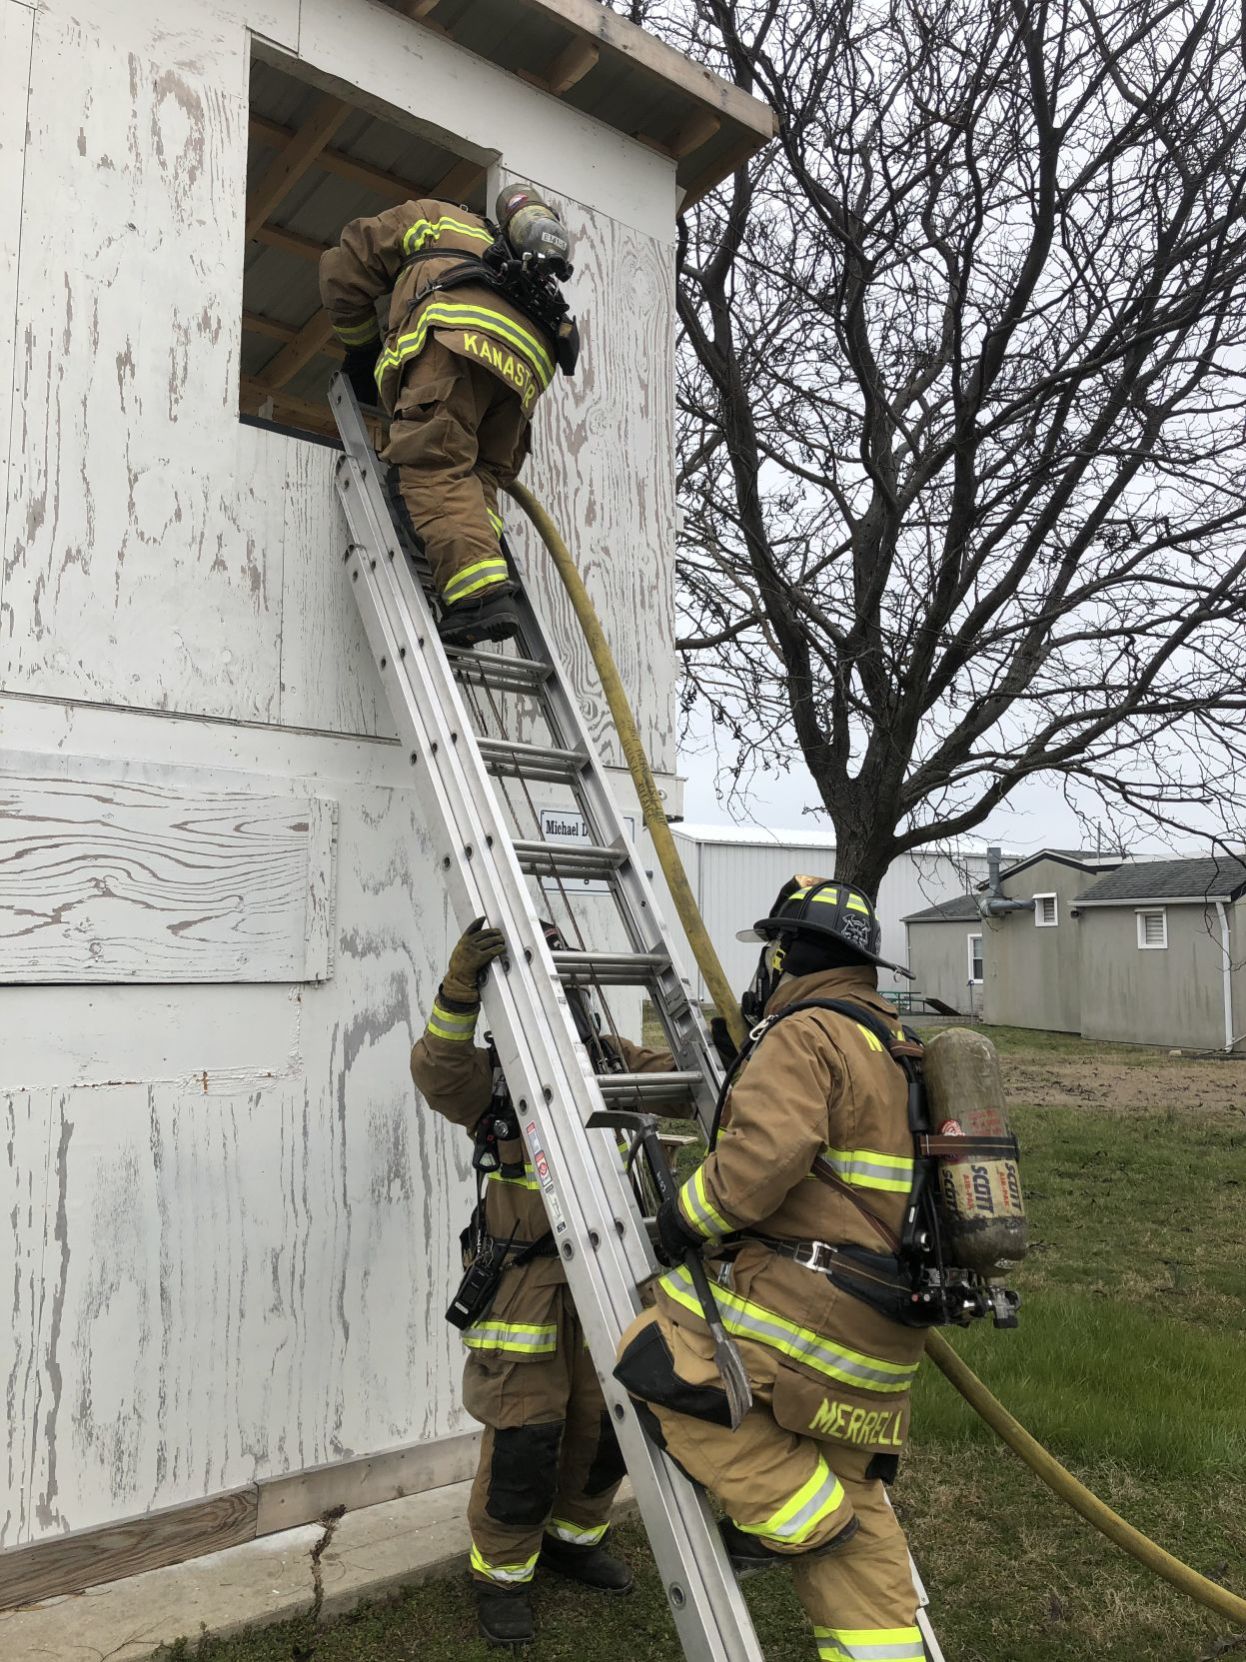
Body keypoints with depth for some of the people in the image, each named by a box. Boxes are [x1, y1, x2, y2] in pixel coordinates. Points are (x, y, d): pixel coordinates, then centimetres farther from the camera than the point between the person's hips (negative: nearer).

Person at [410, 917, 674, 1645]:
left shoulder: (615, 1060, 4)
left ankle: (574, 1537, 43)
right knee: (524, 1436, 1)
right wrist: (462, 984, -42)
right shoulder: (492, 1075, -9)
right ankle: (502, 1574, 26)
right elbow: (437, 1071, -28)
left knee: (605, 1423, 17)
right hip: (526, 1283, -5)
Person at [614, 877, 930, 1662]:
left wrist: (687, 1218, -12)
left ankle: (792, 1513, 1)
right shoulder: (893, 1044, 18)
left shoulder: (805, 1036, -12)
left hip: (809, 1303, -10)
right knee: (858, 1522, 18)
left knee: (658, 1364, -2)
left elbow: (763, 1155, -27)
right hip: (878, 1331, 10)